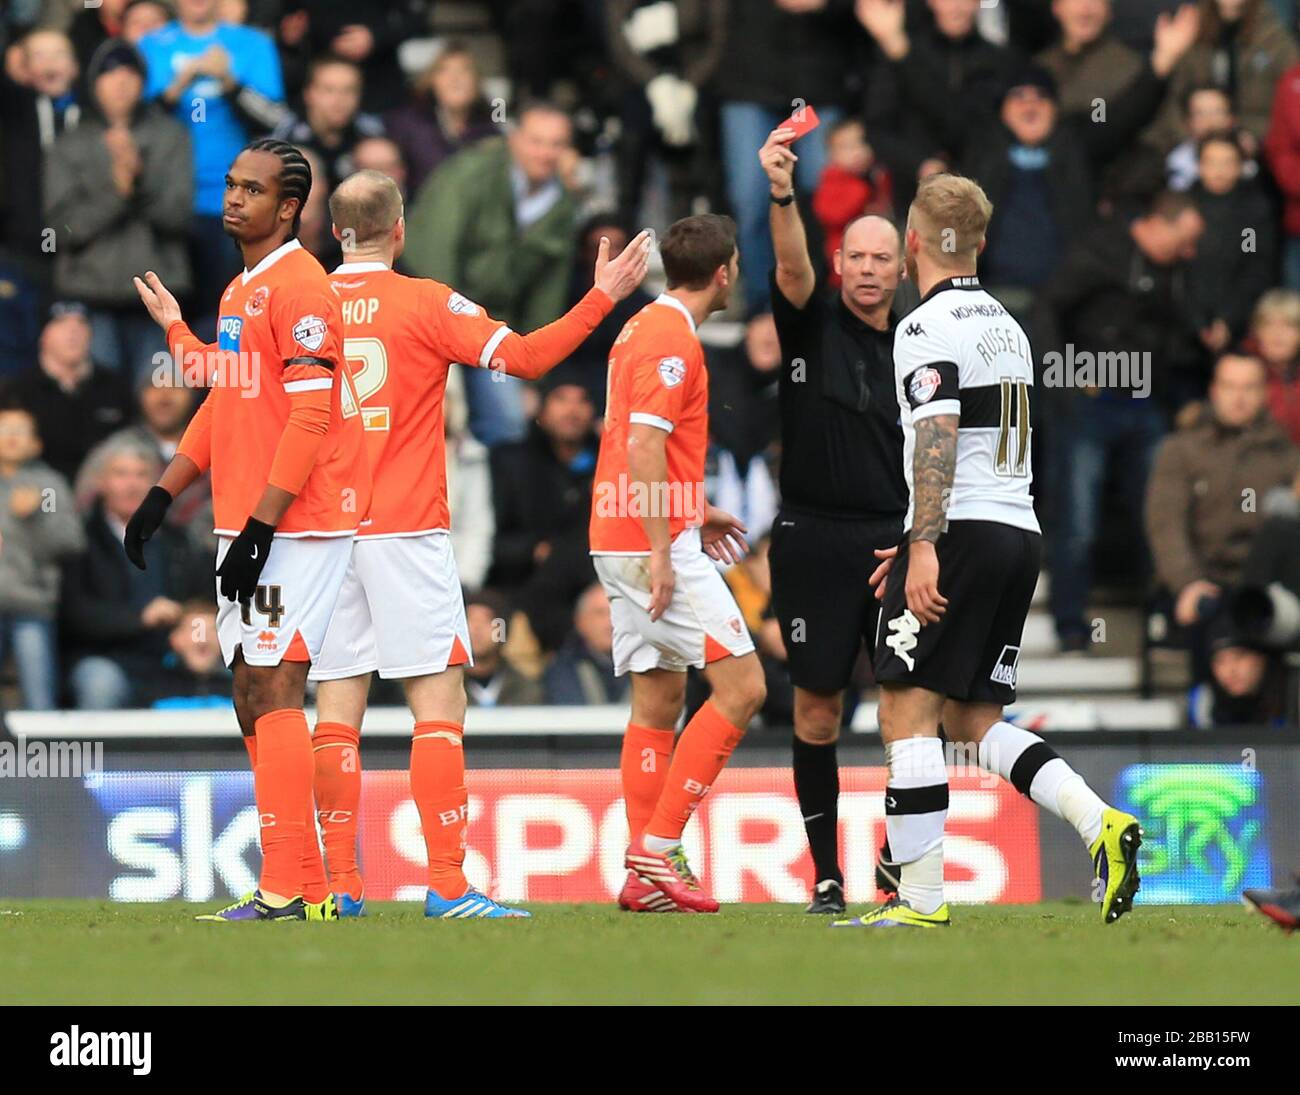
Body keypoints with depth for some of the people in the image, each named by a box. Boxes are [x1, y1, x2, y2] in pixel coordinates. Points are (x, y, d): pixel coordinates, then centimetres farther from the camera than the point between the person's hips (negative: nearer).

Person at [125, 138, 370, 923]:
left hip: (296, 525, -10)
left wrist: (260, 527, -22)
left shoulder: (301, 287, -13)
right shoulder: (242, 291, 17)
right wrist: (163, 495, 21)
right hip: (247, 526, 10)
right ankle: (306, 887, 13)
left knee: (274, 689, -13)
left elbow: (310, 418, -19)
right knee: (253, 697, 10)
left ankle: (287, 890, -15)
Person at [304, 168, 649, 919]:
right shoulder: (425, 303, -4)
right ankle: (448, 884, -11)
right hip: (407, 532, -4)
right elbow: (525, 356, -11)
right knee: (439, 701, -4)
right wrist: (603, 296, -3)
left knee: (338, 709, 5)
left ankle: (340, 883, 2)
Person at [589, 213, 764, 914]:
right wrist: (660, 552, -22)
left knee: (658, 699, 10)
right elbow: (642, 447, -21)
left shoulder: (643, 328, 16)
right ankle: (656, 850, -11)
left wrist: (692, 512, 26)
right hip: (656, 542, -10)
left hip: (622, 541, 10)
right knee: (741, 685, -9)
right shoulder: (673, 339, -14)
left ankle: (645, 876, 9)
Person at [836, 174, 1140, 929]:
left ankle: (920, 897, -8)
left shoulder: (928, 328, -8)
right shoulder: (1006, 326, 20)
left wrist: (923, 547, -25)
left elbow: (938, 442, -20)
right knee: (974, 719, 12)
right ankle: (1101, 823, -5)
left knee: (908, 714, -4)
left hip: (963, 531, -8)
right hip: (1021, 534, 8)